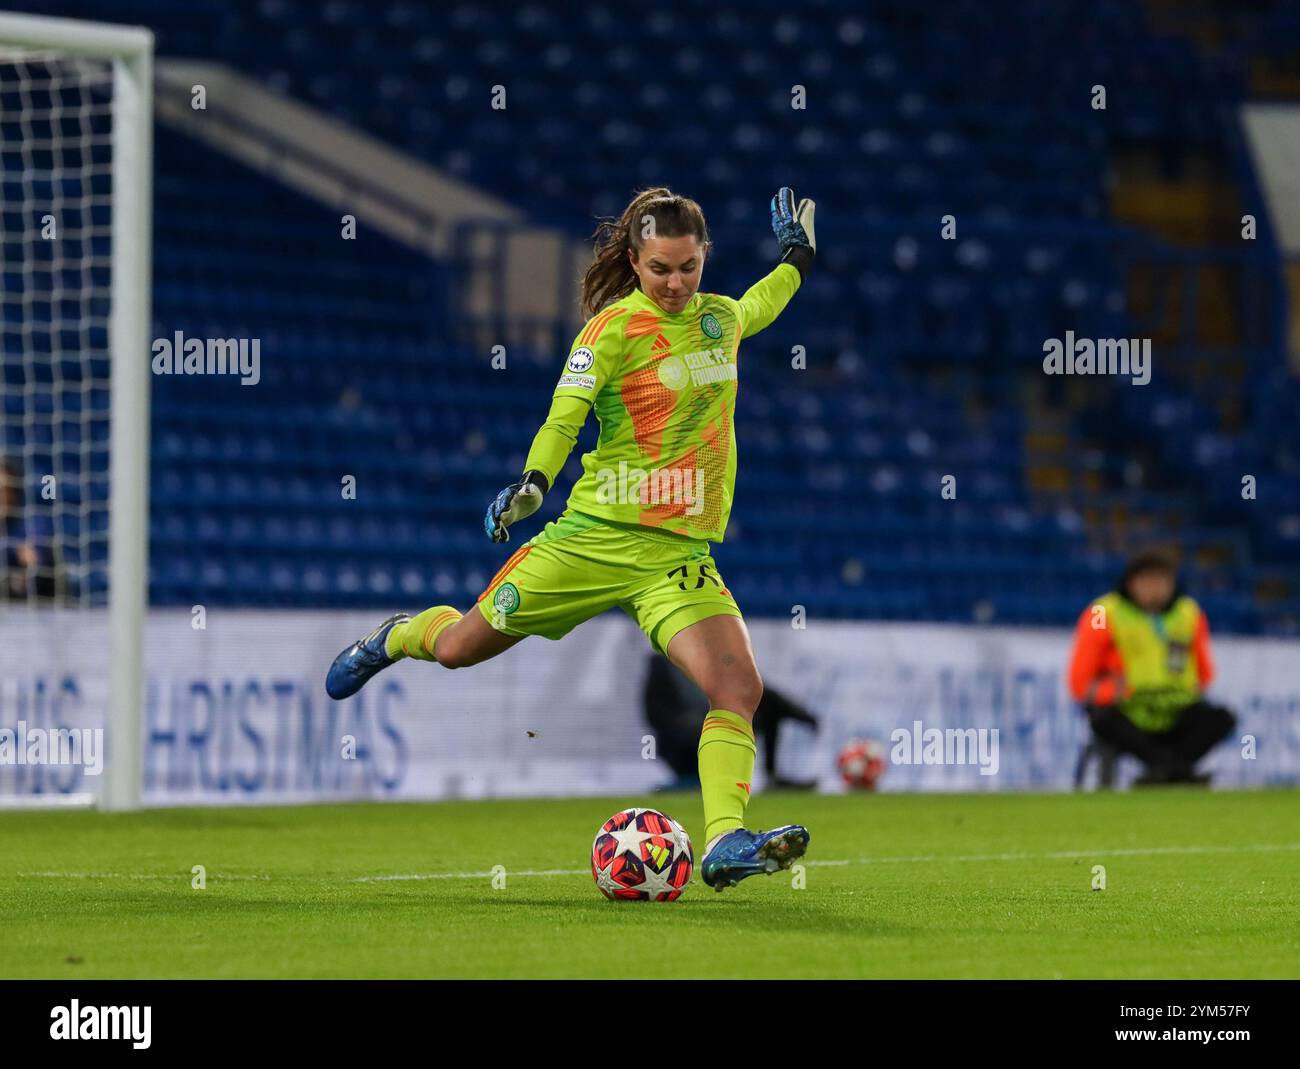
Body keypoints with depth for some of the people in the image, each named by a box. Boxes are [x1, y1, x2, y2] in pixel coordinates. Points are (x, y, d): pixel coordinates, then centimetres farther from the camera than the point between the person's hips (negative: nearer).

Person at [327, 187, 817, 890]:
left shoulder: (719, 318, 10)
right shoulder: (614, 327, -9)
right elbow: (565, 413, -19)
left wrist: (797, 260, 37)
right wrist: (533, 481, -35)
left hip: (679, 554, 4)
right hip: (594, 535, -3)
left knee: (739, 687, -20)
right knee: (460, 646, 12)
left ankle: (725, 843, -24)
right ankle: (397, 638, 48)